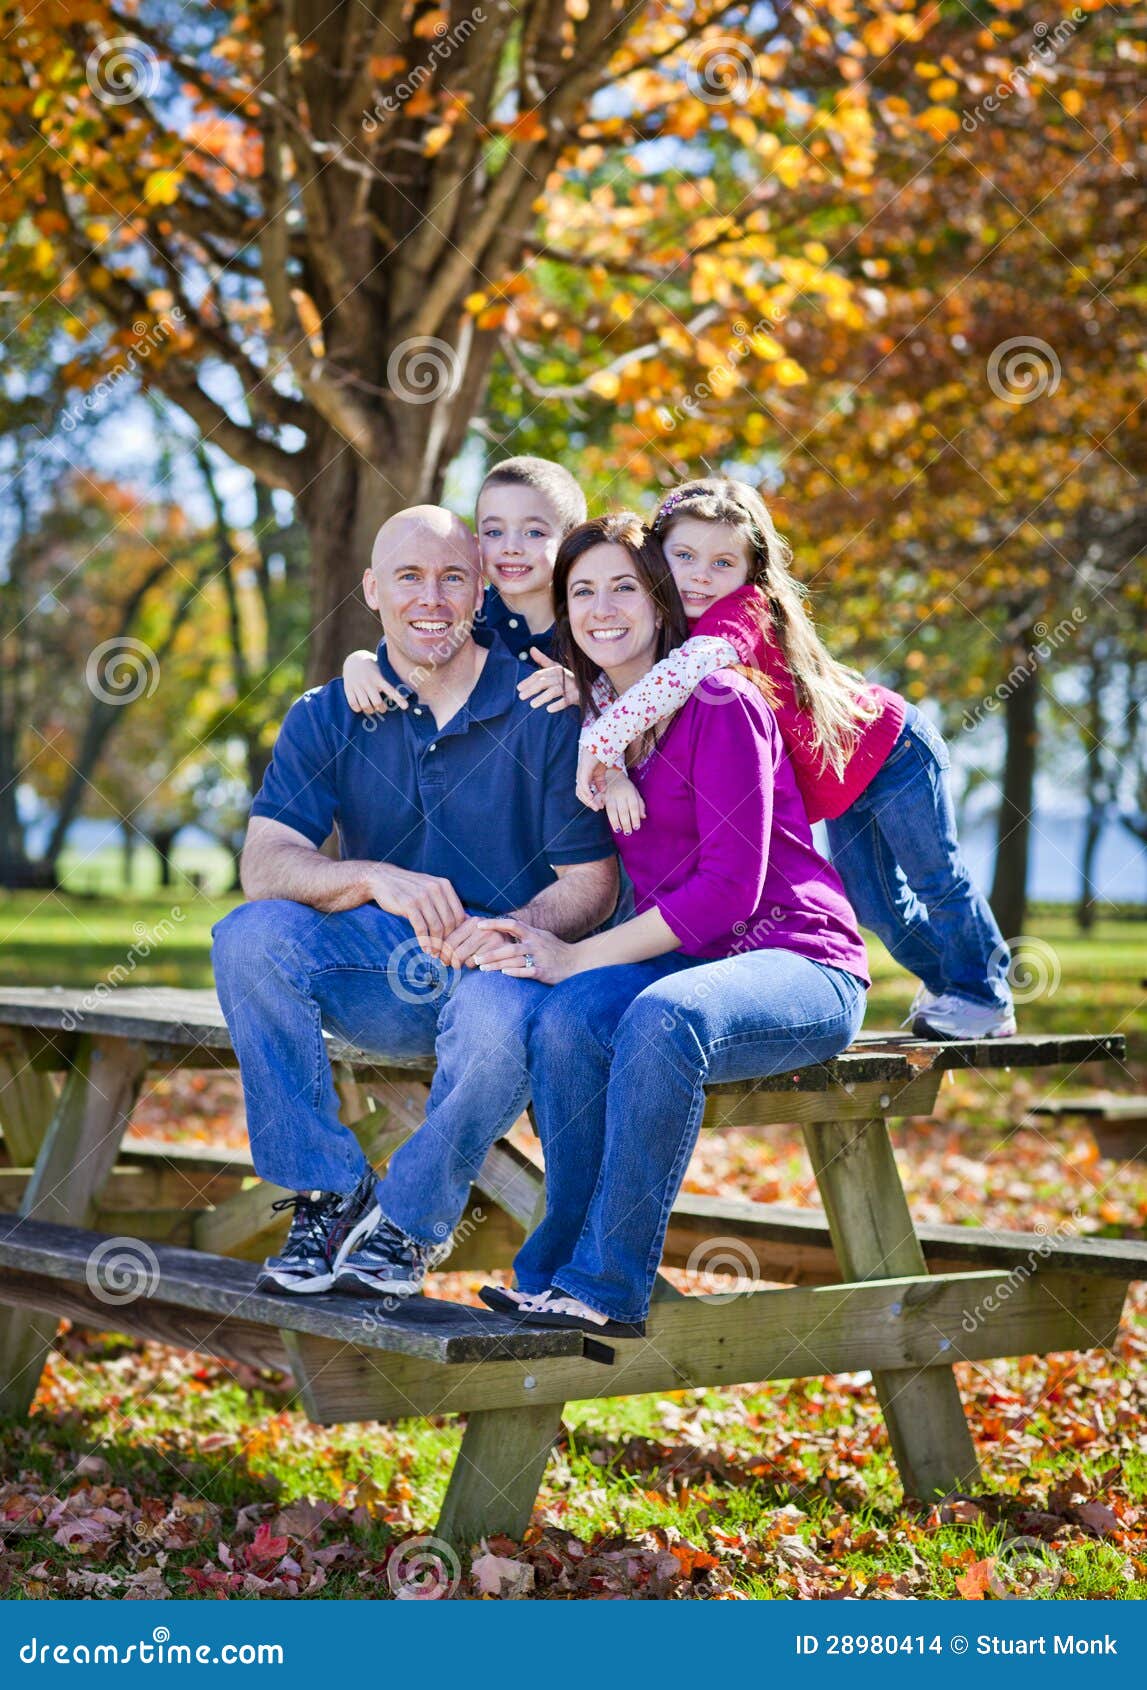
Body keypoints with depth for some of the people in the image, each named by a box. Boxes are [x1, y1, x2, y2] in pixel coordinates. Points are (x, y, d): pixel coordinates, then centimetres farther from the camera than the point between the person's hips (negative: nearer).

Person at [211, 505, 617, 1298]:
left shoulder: (545, 711, -6)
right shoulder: (328, 717, 2)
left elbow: (591, 884, -7)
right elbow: (264, 864, -10)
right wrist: (374, 879, -30)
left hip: (505, 964, -3)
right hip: (384, 977, 3)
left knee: (498, 1020, -38)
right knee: (250, 936, -26)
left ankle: (409, 1222, -10)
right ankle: (330, 1193, -14)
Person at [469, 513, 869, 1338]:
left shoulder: (719, 701, -10)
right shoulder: (589, 719, 12)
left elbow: (729, 884, -16)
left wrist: (578, 956, -18)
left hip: (802, 963, -5)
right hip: (682, 958, 6)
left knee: (664, 1016, -37)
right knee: (565, 1020, -28)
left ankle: (606, 1286, -28)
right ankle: (555, 1271, -21)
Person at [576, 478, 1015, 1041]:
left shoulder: (743, 610, -35)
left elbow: (697, 663, -55)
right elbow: (605, 686, -20)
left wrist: (600, 741, -57)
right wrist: (612, 767, -39)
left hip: (891, 748, -8)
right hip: (839, 790, 8)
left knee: (935, 881, 10)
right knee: (873, 902, 19)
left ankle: (986, 997, 30)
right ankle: (945, 982, 43)